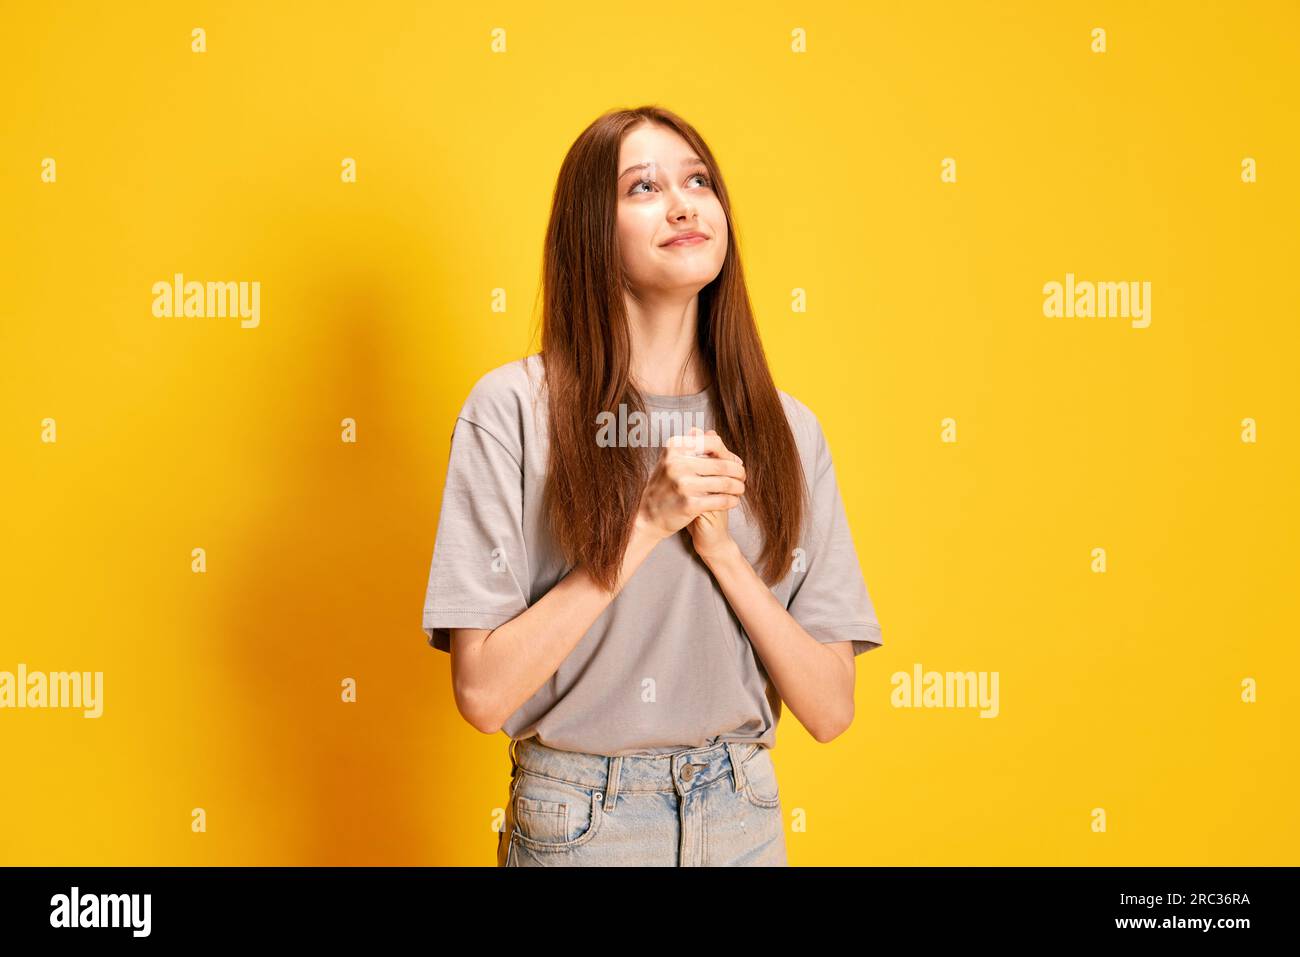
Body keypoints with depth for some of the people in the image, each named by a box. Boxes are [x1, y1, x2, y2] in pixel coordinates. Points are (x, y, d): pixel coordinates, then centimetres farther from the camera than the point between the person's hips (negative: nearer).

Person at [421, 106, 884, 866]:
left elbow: (831, 709, -5)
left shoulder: (786, 429, -3)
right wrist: (647, 524, -20)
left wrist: (721, 548, -17)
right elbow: (483, 692, -16)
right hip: (578, 820, -3)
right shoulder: (515, 408, -13)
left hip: (743, 814, 3)